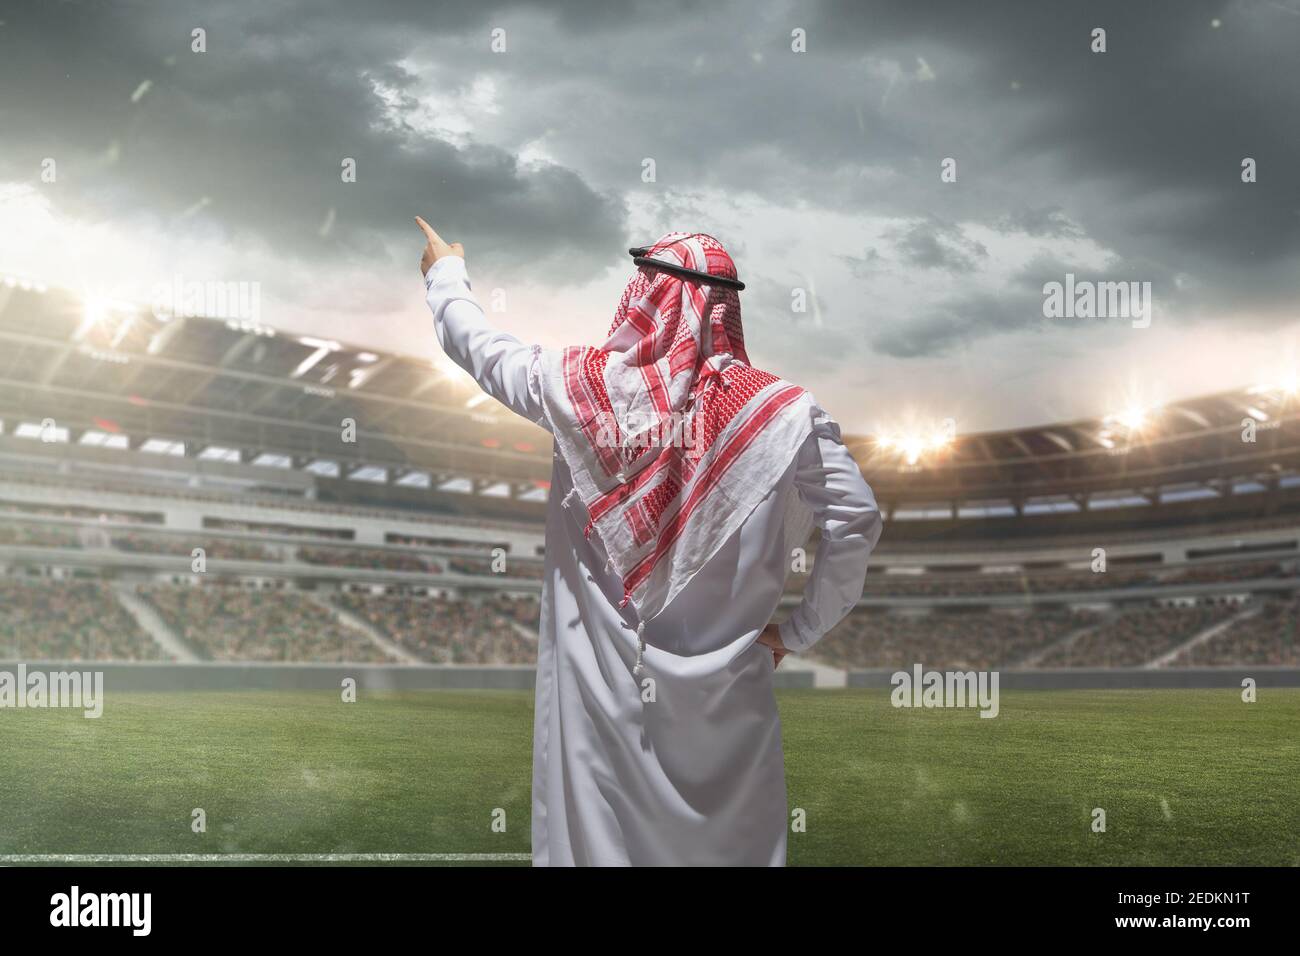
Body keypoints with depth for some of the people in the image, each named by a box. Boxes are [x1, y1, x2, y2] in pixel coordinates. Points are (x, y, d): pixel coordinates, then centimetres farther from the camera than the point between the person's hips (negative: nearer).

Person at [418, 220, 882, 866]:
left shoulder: (584, 387, -7)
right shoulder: (783, 412, -8)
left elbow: (482, 350, 10)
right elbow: (856, 521, -8)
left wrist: (445, 275, 29)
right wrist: (799, 631, 2)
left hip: (601, 679, 0)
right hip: (725, 690, 0)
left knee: (599, 838, 13)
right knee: (732, 843, 13)